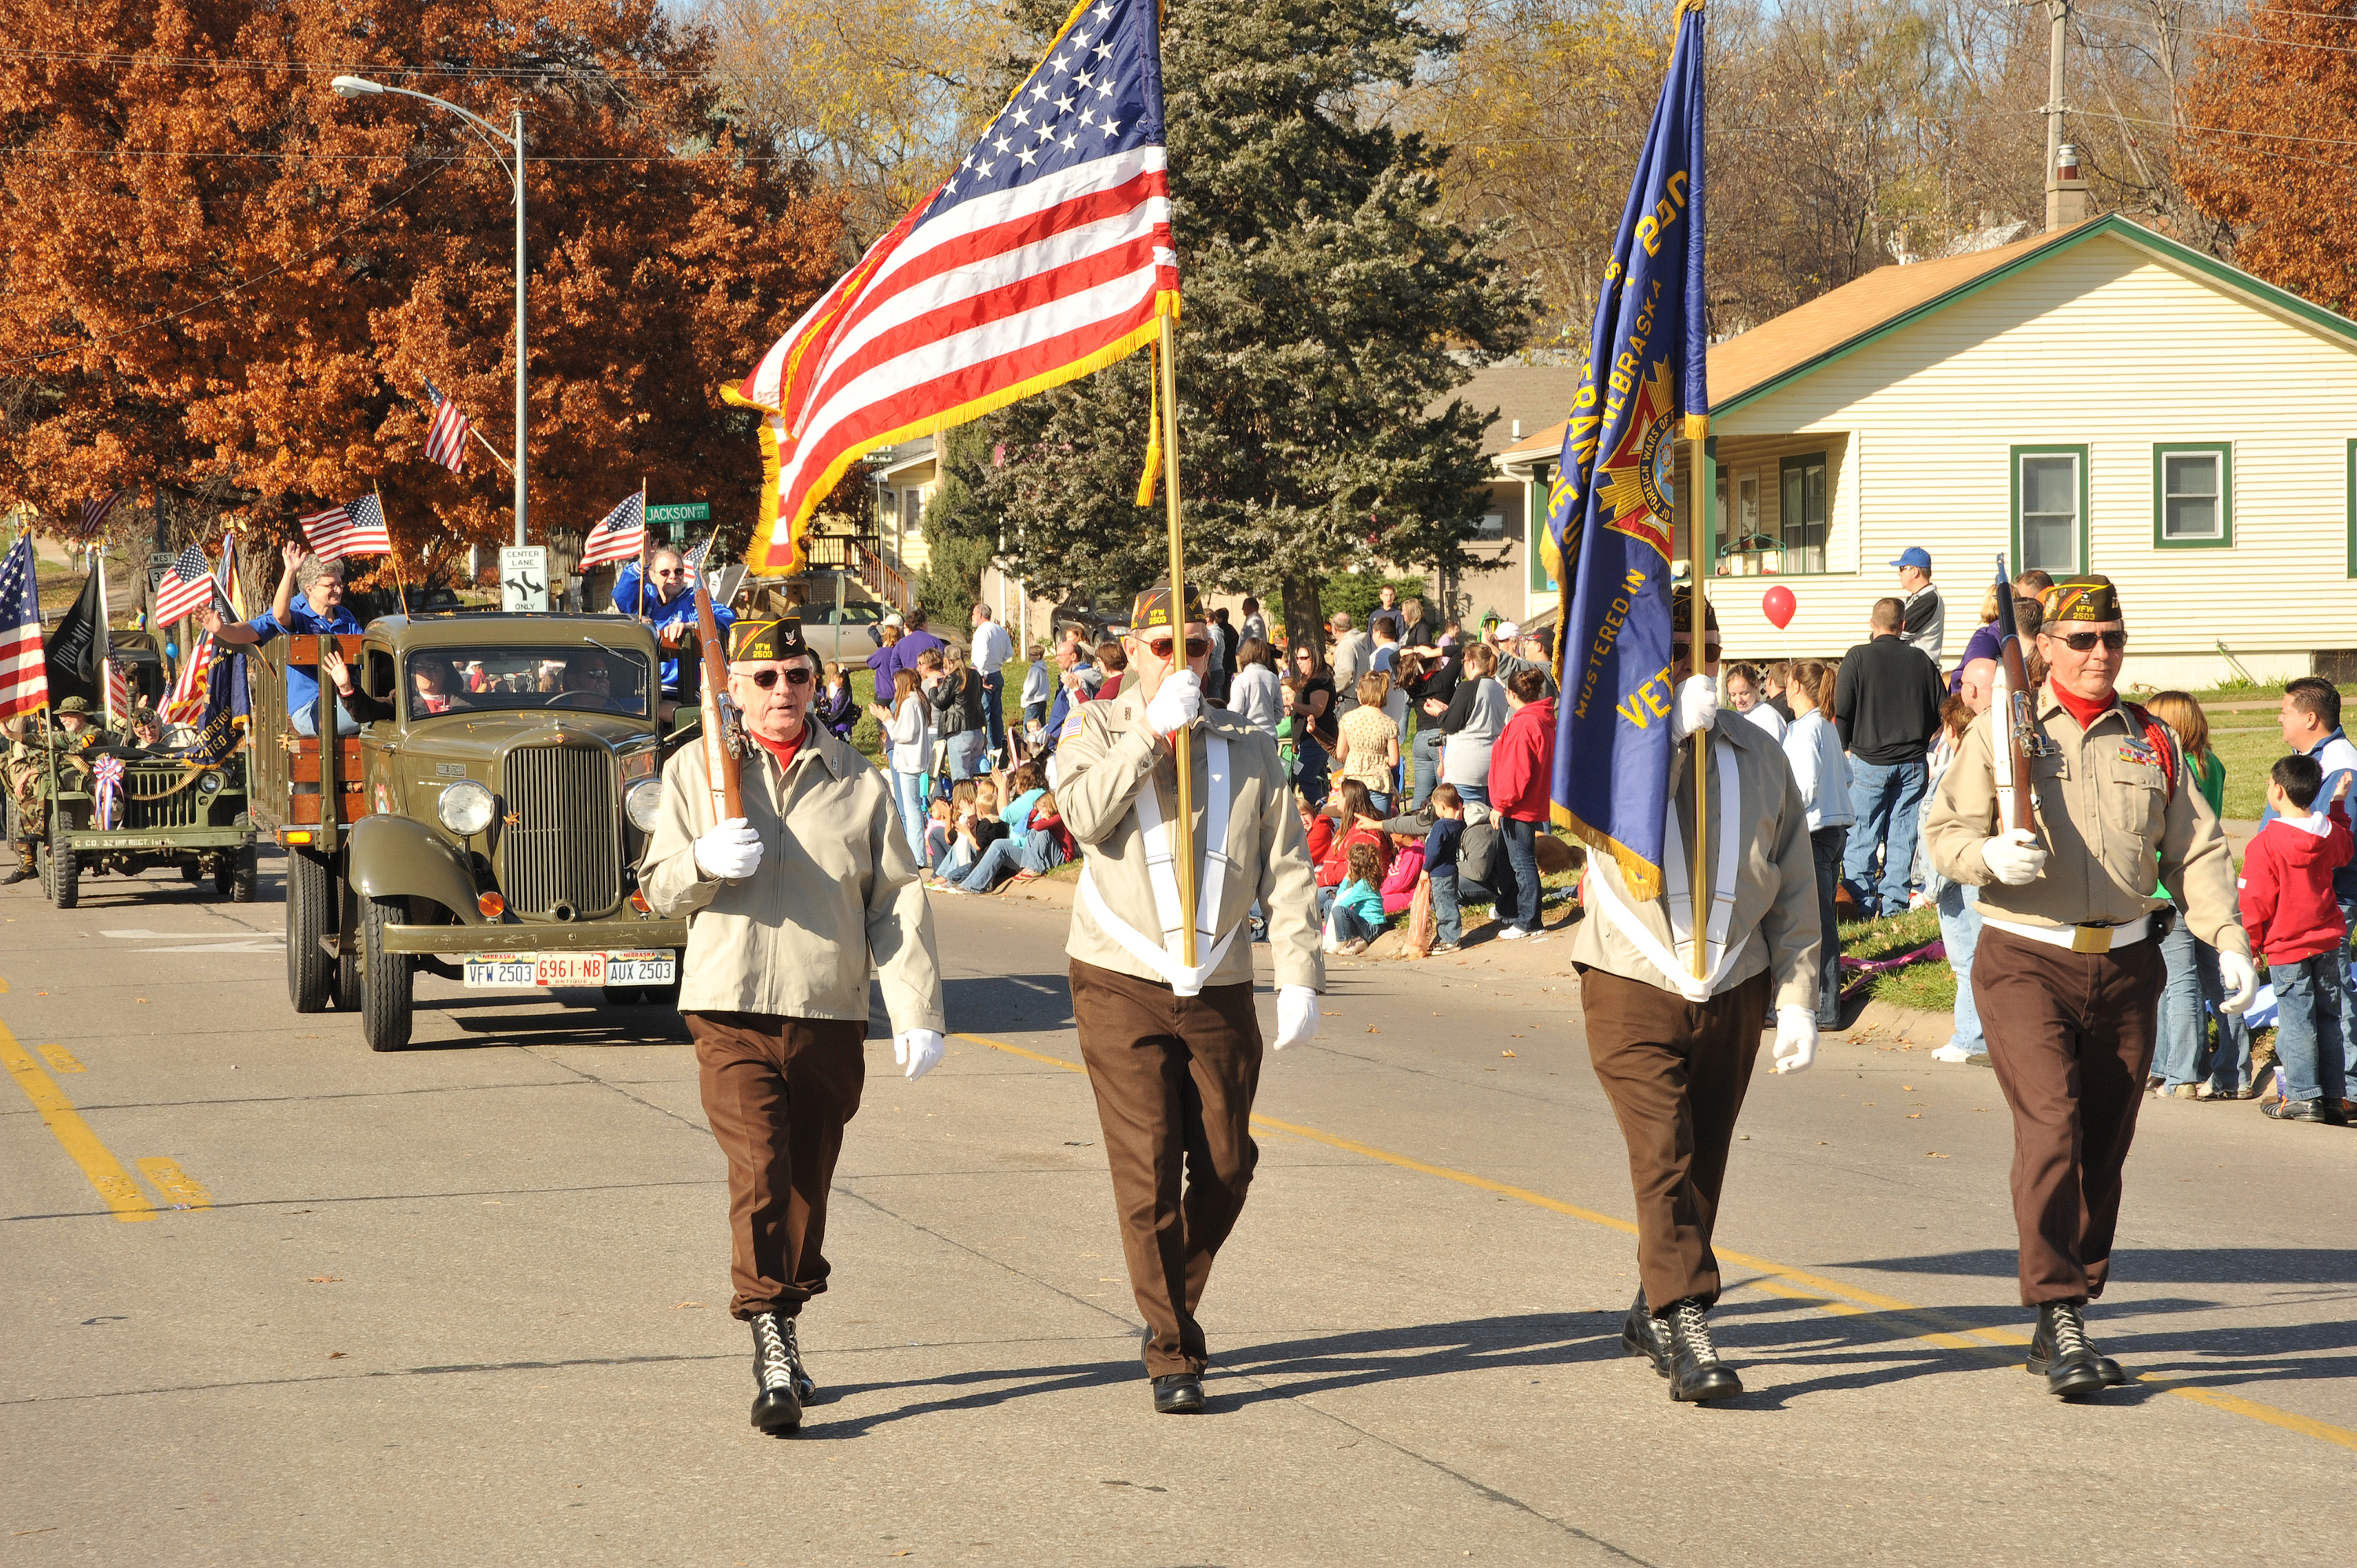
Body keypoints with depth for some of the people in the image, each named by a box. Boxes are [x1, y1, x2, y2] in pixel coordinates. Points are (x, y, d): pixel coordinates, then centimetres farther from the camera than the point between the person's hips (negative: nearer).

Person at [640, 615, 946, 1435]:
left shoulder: (857, 779, 9)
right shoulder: (695, 768, 8)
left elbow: (897, 900, 7)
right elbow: (659, 888, 10)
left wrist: (917, 1010, -1)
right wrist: (704, 862, -14)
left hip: (831, 1014, 2)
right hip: (730, 1009, -2)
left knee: (807, 1182, 9)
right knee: (759, 1172, -16)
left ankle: (783, 1331, 25)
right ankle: (773, 1347, -15)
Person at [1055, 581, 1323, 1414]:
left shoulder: (1247, 746, 9)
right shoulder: (1100, 732, 3)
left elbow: (1286, 870, 7)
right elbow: (1083, 813, -18)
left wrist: (1299, 976, -1)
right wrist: (1154, 730, -19)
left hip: (1219, 988, 3)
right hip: (1123, 982, -3)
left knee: (1225, 1163, 5)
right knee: (1147, 1169, -7)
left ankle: (1175, 1302, 29)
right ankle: (1172, 1353, -2)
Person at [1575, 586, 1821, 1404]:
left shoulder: (1758, 756, 7)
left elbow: (1794, 889, 10)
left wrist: (1798, 999, 5)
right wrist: (1673, 724, -28)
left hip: (1732, 991, 3)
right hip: (1635, 989, -3)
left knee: (1701, 1165, 10)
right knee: (1664, 1157, -14)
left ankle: (1652, 1312, 27)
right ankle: (1686, 1333, -16)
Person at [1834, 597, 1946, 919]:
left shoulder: (1858, 657, -7)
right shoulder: (1922, 661, 3)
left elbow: (1842, 711, -8)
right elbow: (1942, 712, 9)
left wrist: (1845, 748, 7)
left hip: (1868, 762, -3)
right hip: (1912, 764, 3)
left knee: (1860, 838, 3)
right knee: (1902, 835, 8)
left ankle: (1863, 904, 1)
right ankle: (1895, 902, 9)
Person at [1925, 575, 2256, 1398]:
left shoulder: (2152, 741, 13)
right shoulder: (2002, 733, 4)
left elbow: (2196, 850, 14)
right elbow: (1946, 834, 1)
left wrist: (2228, 940, 1)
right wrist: (1991, 857, -22)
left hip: (2126, 965, 4)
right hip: (2026, 959, -4)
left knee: (2103, 1145, 5)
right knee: (2051, 1127, -18)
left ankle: (2060, 1328, 15)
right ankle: (2060, 1313, -19)